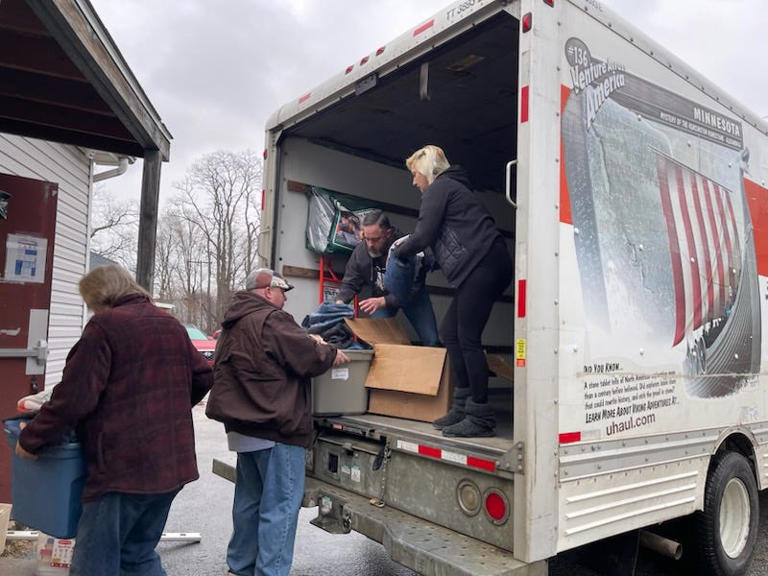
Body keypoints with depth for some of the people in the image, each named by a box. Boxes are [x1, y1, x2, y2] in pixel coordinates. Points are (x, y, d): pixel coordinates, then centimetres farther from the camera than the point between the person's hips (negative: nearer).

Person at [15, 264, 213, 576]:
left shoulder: (105, 325, -9)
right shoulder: (171, 325, 13)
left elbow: (74, 397, -14)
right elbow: (203, 376, 18)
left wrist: (31, 439, -3)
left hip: (125, 466, -8)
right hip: (172, 462, 8)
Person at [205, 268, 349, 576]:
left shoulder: (232, 326, 16)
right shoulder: (271, 320, -15)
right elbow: (309, 358, -15)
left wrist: (309, 341, 14)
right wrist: (332, 353, 4)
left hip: (244, 425, 10)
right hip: (276, 428, -10)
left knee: (250, 499, 19)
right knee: (281, 503, -3)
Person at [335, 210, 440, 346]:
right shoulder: (360, 251, -20)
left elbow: (412, 290, -33)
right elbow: (350, 284, -11)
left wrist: (382, 301, -45)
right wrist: (340, 301, -32)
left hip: (412, 297, -2)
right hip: (380, 297, 3)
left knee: (431, 342, -3)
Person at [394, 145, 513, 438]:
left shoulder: (438, 188, 1)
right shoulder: (452, 187, 30)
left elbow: (423, 236, -6)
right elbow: (438, 237, 30)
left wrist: (399, 252, 12)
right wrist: (410, 246, 26)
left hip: (481, 264, -10)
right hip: (484, 267, 10)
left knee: (467, 339, -9)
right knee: (450, 332, 10)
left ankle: (480, 418, -4)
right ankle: (463, 407, 13)